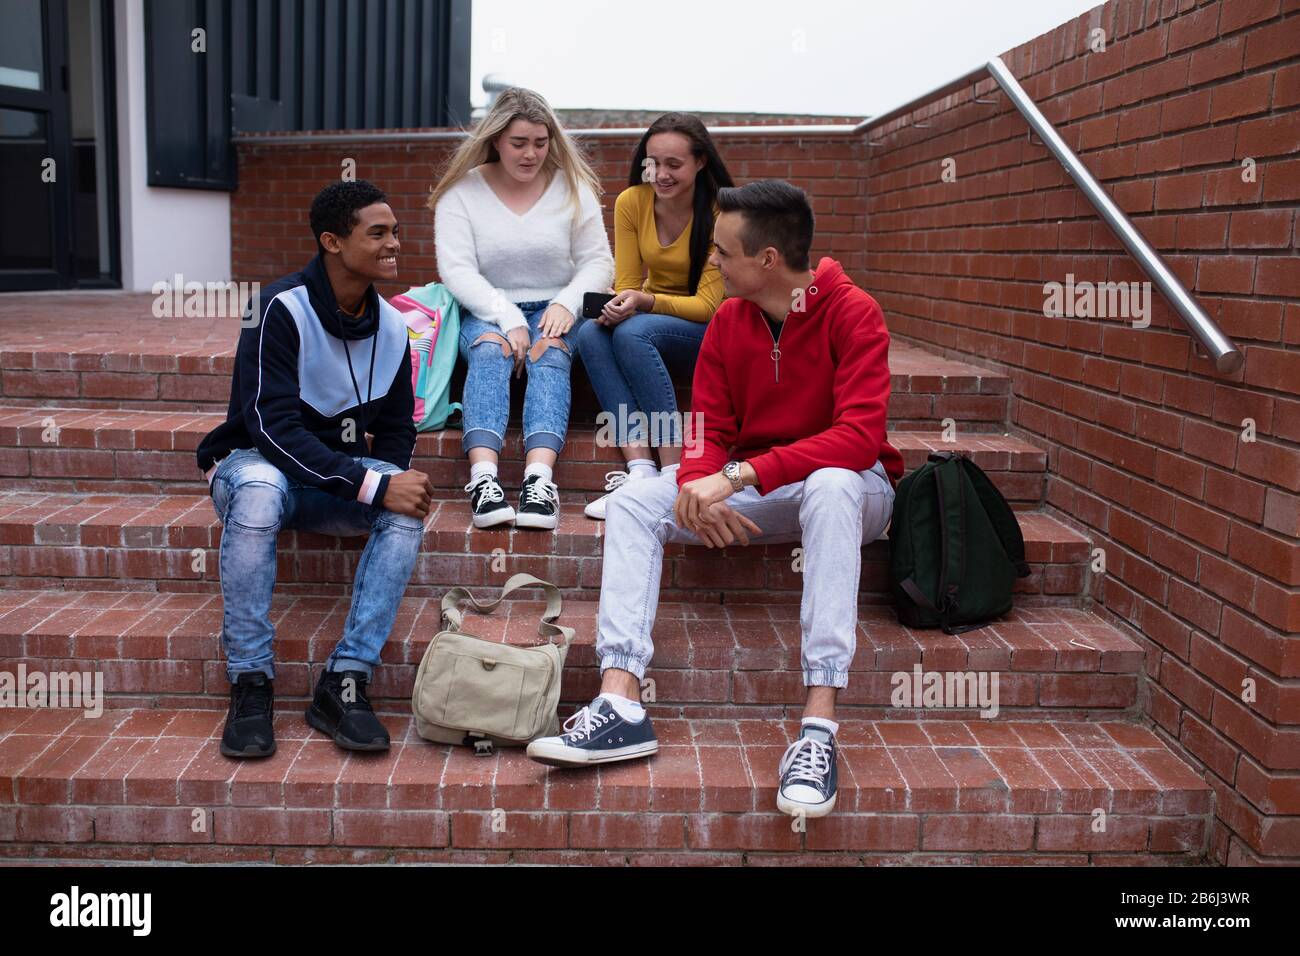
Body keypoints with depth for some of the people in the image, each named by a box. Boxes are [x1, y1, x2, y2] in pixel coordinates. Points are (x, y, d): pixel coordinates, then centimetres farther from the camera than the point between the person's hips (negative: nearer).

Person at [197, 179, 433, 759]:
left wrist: (390, 475, -15)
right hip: (255, 461, -4)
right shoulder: (282, 309, -17)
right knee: (260, 488, -40)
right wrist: (373, 486, -33)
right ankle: (251, 684, -26)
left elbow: (396, 428, 9)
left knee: (409, 504, -27)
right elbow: (273, 427, -26)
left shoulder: (391, 326, 2)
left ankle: (344, 682, -26)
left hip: (338, 478, 5)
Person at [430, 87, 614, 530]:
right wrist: (507, 318, -22)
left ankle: (540, 478, -51)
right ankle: (483, 478, -49)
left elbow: (598, 262, 2)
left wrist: (567, 302, -18)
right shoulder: (462, 191, 1)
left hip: (553, 311, 1)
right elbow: (456, 270, -9)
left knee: (549, 354, -32)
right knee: (490, 348, -33)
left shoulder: (573, 188, 5)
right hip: (486, 312, 0)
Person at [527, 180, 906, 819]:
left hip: (849, 485, -5)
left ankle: (819, 723, -41)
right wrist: (698, 487, -25)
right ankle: (621, 704, -26)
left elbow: (860, 435, -27)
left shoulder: (851, 313, -15)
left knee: (831, 486, -41)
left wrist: (738, 476, -34)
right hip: (755, 494, 5)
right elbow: (709, 431, 0)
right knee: (632, 503, -13)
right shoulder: (727, 322, 2)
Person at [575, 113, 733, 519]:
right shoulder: (631, 202, -4)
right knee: (591, 333, -27)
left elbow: (708, 305, -18)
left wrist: (644, 302, -34)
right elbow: (627, 286, 1)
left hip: (710, 331, -5)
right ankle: (639, 466, -36)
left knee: (632, 333, -34)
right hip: (653, 319, 5)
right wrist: (616, 308, -23)